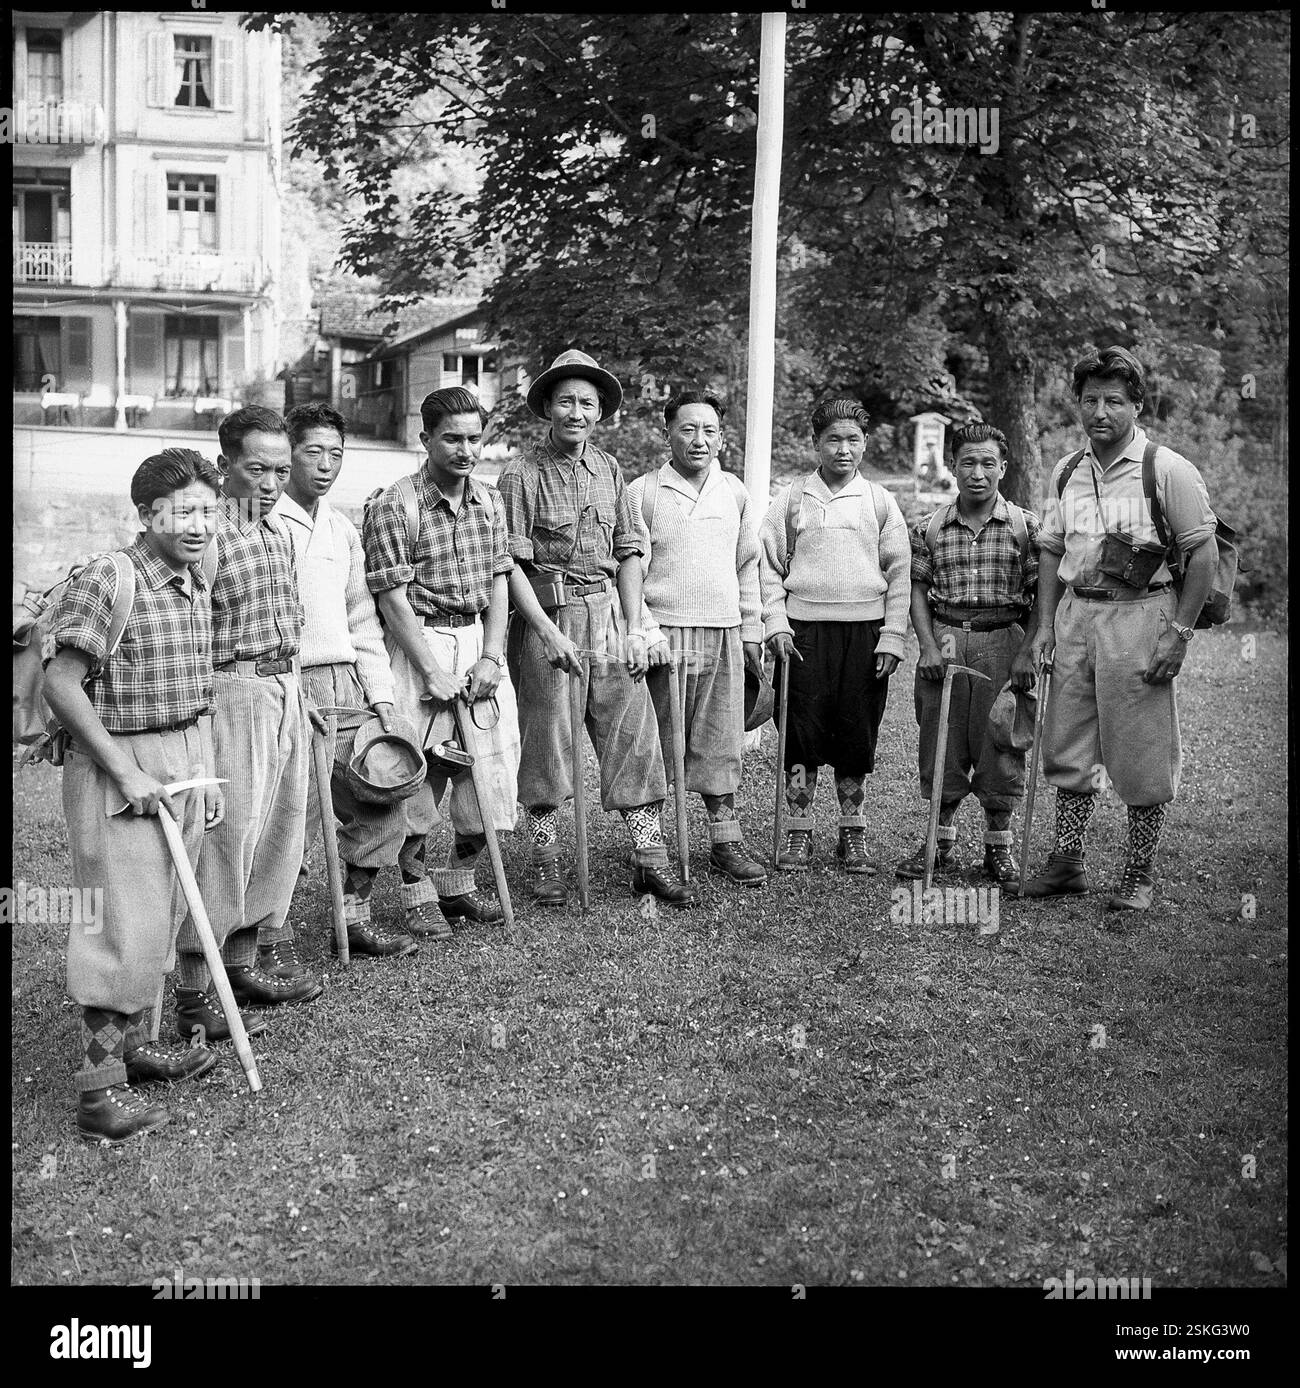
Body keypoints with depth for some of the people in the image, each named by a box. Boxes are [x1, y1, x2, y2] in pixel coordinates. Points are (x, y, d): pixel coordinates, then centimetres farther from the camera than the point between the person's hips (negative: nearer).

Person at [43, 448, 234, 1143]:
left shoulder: (195, 583, 9)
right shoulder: (103, 581, -16)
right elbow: (62, 686, -17)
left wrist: (206, 772, 14)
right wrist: (126, 772, -18)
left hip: (183, 764, 8)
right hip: (120, 769, -8)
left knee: (163, 917, 16)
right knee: (124, 923, -8)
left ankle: (134, 1041, 31)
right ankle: (99, 1086, -1)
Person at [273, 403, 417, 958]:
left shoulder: (343, 528, 17)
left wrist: (382, 699, 13)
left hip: (348, 687, 7)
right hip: (290, 689, -7)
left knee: (382, 803, 9)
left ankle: (355, 916, 23)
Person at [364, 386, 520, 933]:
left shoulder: (489, 501, 8)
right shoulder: (395, 506, -11)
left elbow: (498, 581, 8)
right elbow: (393, 598, -13)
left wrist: (491, 657, -4)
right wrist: (432, 672, -16)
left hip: (478, 641, 6)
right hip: (419, 646, -6)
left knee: (490, 772, 7)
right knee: (415, 782, 0)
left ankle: (459, 883, 26)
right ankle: (417, 894, 18)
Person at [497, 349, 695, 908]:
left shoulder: (608, 469, 10)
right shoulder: (521, 472, -6)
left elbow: (629, 552, 12)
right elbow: (511, 563, -10)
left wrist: (634, 629, 4)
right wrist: (550, 632, -17)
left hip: (606, 615, 5)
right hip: (545, 616, -4)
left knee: (633, 733, 4)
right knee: (546, 740, 3)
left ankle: (650, 862, 11)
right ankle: (546, 863, 16)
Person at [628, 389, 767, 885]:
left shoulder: (735, 492, 12)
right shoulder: (642, 493, -2)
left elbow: (747, 565, 18)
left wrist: (752, 631, 16)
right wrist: (646, 630, -12)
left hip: (724, 635, 4)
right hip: (665, 635, -4)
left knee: (720, 742, 7)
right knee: (658, 743, 0)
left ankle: (725, 840, 15)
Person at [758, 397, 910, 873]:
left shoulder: (880, 502, 7)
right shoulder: (791, 499, 7)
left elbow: (899, 574, 6)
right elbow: (768, 566, 6)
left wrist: (892, 638, -2)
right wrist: (776, 624, -5)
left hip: (865, 630, 1)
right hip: (804, 628, 0)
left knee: (858, 735, 3)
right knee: (802, 731, 0)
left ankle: (853, 834, 15)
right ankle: (798, 832, 11)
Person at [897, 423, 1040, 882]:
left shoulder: (1026, 527, 1)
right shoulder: (929, 528, 4)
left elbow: (1041, 598, 1)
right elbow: (918, 591, 7)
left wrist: (1026, 653, -8)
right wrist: (929, 647, -5)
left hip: (1003, 642, -1)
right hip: (945, 641, 1)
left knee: (1000, 744, 3)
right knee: (941, 744, 6)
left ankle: (998, 846, 17)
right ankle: (942, 842, 20)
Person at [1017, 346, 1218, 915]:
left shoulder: (1168, 469, -8)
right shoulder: (1066, 471, 9)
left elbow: (1202, 553, -8)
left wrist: (1178, 633, -12)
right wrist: (1045, 623, 9)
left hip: (1138, 614, -5)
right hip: (1075, 614, 6)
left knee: (1141, 757, 2)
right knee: (1068, 749, 12)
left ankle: (1138, 875, 15)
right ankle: (1067, 863, 25)